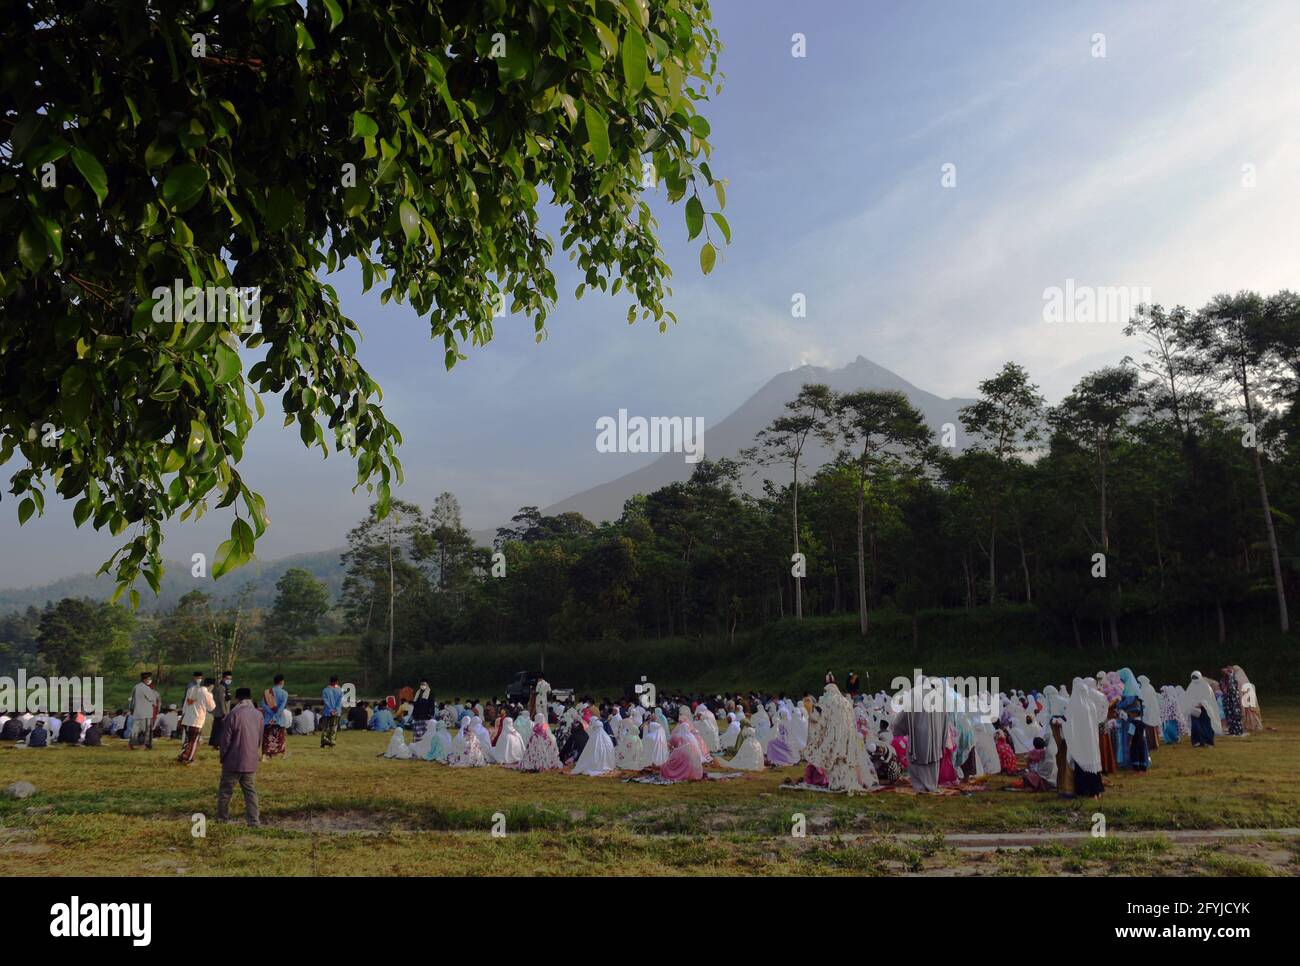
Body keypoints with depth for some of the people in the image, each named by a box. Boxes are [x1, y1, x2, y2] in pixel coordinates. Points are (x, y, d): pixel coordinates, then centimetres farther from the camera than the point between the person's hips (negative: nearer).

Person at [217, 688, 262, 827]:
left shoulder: (234, 713, -13)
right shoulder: (258, 715, 5)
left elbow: (226, 738, -10)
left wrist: (222, 756, 3)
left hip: (233, 761, -4)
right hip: (251, 762, 5)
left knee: (225, 790, 11)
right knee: (251, 791, 9)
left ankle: (222, 818, 19)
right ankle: (254, 820, 3)